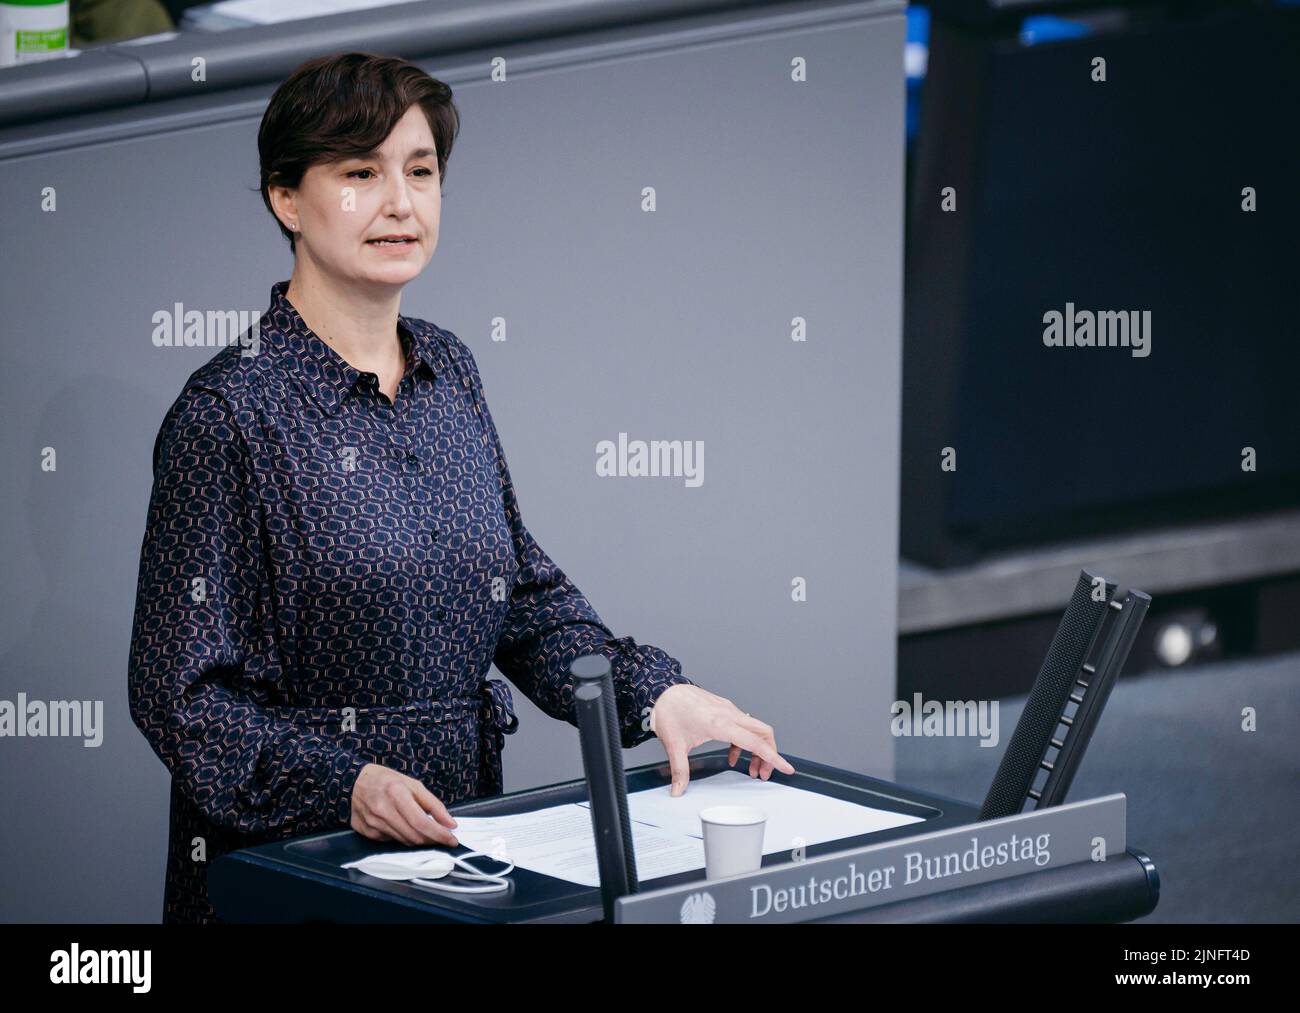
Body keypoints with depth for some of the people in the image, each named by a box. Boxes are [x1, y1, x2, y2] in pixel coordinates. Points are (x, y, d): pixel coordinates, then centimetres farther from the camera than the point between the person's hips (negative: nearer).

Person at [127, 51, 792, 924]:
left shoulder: (448, 371, 10)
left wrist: (653, 693, 1)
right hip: (286, 855, -6)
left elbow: (525, 593, 16)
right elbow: (182, 691, -12)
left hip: (458, 836, 6)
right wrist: (345, 784, -25)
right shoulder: (230, 412, -10)